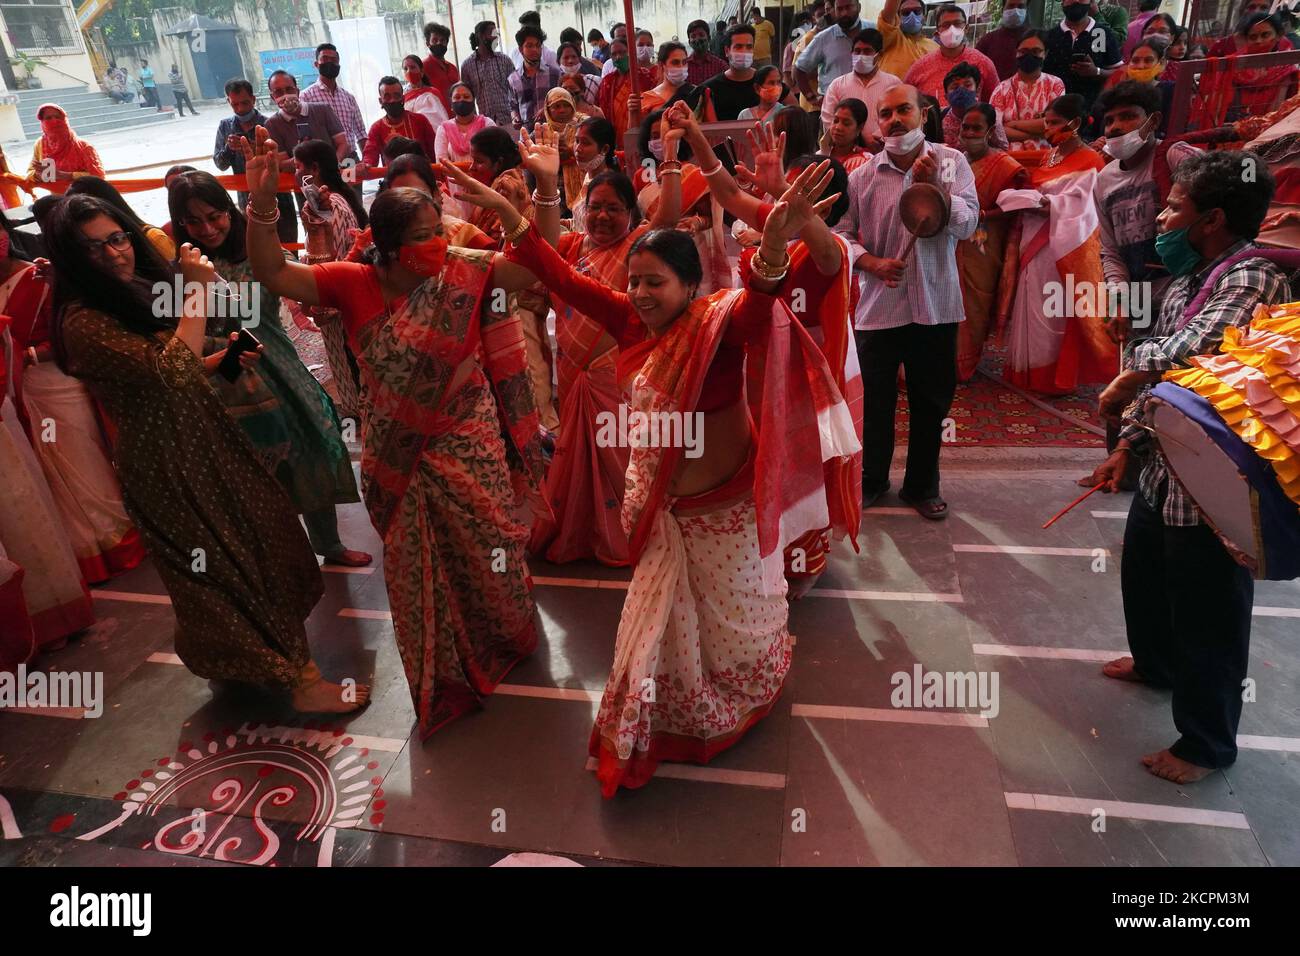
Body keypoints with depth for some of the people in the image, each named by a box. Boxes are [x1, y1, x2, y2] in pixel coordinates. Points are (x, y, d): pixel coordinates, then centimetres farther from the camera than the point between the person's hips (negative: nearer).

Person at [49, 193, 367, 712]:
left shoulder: (141, 291, 8)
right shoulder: (83, 322, -19)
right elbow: (168, 371, -28)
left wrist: (225, 358, 4)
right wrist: (197, 293, -24)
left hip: (205, 441, 9)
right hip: (167, 462, -9)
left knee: (259, 535, 17)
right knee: (235, 565, -2)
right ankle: (303, 679, 9)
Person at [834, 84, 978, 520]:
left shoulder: (951, 162, 1)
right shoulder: (862, 176, 0)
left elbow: (967, 224, -8)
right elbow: (842, 234, 1)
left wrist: (934, 186, -22)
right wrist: (874, 263, -15)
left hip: (935, 305, 1)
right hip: (878, 305, 0)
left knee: (931, 400, 10)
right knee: (874, 399, 7)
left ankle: (922, 485, 28)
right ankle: (871, 479, 28)